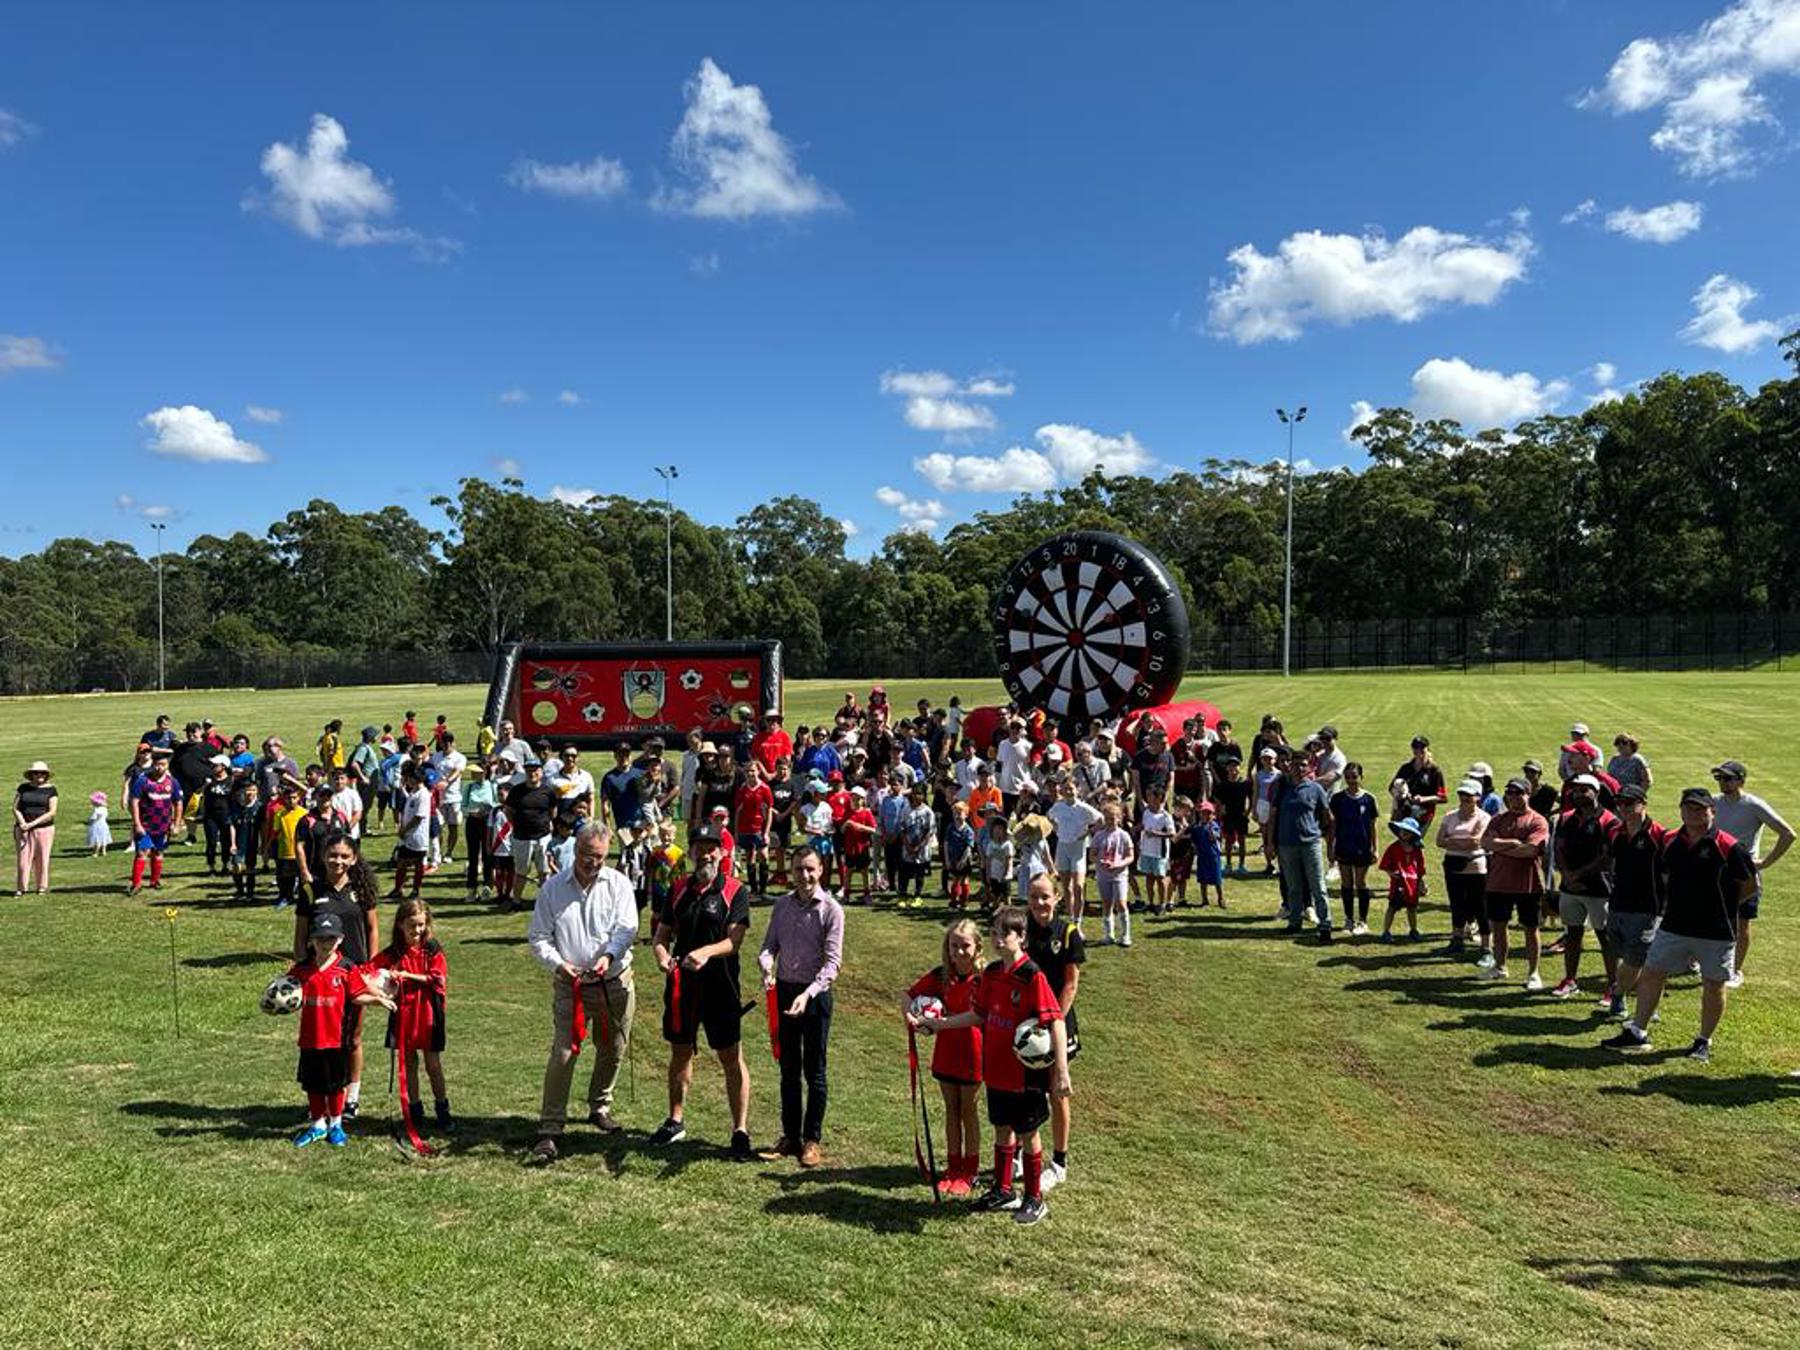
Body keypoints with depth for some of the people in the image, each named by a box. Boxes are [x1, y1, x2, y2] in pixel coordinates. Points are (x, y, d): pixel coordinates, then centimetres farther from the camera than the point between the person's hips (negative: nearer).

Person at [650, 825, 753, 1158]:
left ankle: (740, 1131, 10)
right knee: (680, 1053, 17)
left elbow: (734, 940, -16)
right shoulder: (679, 889, 8)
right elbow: (661, 935, 10)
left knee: (732, 1058, 0)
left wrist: (707, 952, -35)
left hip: (720, 986, -4)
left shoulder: (735, 892, -6)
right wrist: (662, 955, -13)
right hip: (681, 984, 4)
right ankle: (676, 1121, 35)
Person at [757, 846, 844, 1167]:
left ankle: (813, 1140, 17)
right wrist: (767, 968, -16)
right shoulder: (782, 905, 5)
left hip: (815, 993, -4)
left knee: (814, 1071, 5)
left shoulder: (831, 910, -10)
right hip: (784, 990, 4)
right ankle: (790, 1136, 25)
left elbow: (832, 961, -14)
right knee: (789, 1069, 14)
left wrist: (807, 994, -26)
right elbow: (769, 944, 7)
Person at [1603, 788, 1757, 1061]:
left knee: (1713, 986, 8)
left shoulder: (1728, 847, -11)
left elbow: (1750, 884, -2)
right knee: (1651, 974, 5)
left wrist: (1723, 905, -3)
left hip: (1716, 931, -4)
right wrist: (1672, 903, 10)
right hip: (1674, 926, 5)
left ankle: (1704, 1041, 24)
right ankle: (1637, 1033, 13)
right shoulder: (1671, 842, 5)